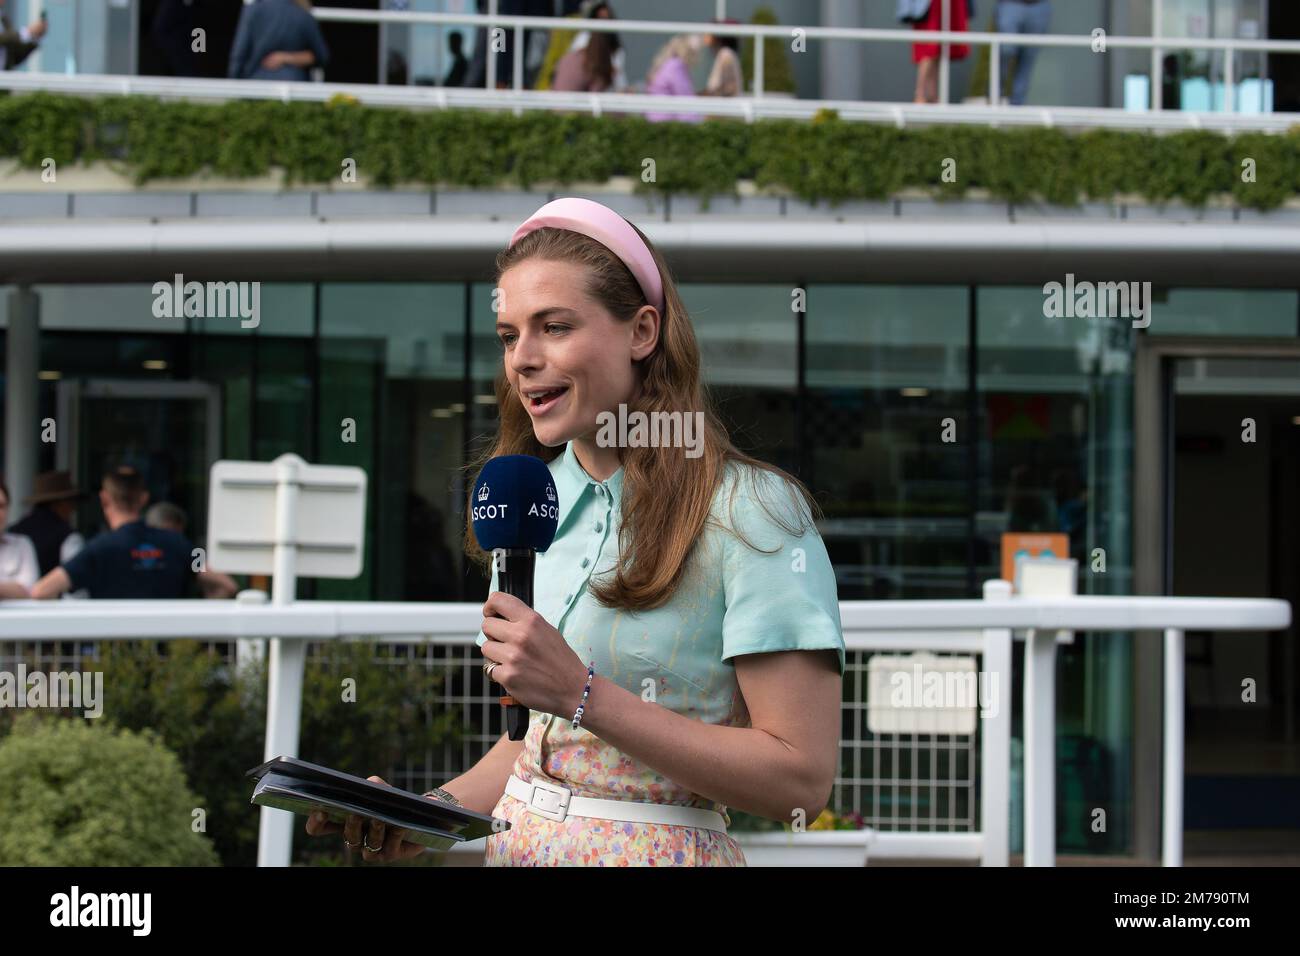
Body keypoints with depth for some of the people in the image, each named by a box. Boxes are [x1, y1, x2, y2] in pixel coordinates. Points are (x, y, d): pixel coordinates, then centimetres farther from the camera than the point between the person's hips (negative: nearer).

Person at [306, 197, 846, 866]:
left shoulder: (750, 513, -15)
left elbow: (802, 781, -20)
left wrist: (579, 692, -23)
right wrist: (431, 811, -5)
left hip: (663, 850, -6)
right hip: (518, 849, 6)